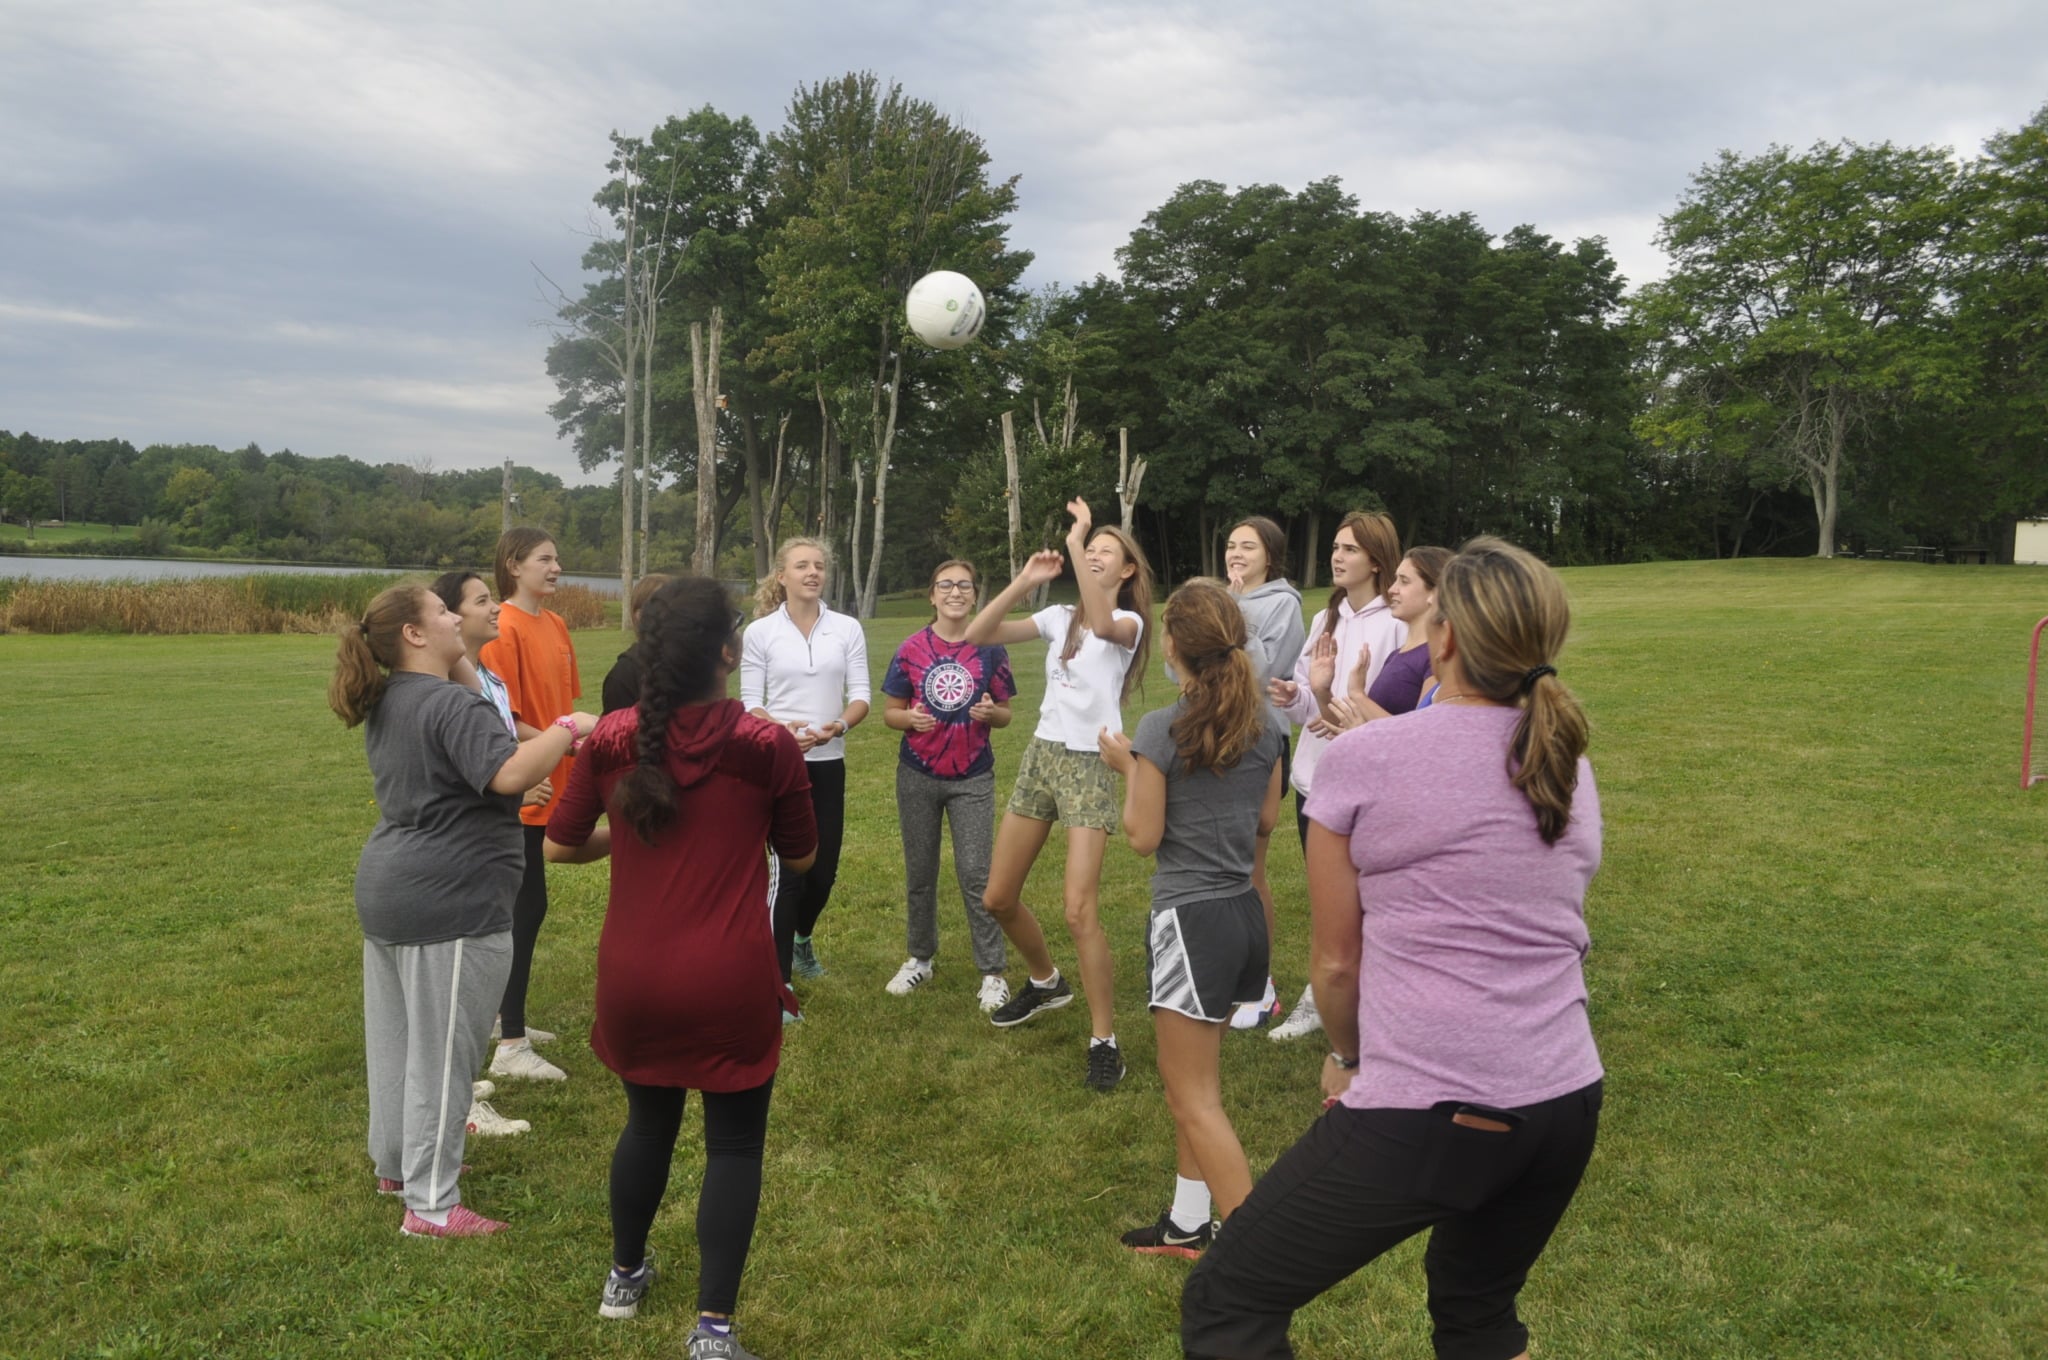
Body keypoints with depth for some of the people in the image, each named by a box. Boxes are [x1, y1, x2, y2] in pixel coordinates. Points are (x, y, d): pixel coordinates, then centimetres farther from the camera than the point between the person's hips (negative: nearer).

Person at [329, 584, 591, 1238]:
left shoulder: (386, 705, 12)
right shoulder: (452, 705, -19)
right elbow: (509, 773, -33)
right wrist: (569, 728, -22)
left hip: (388, 889, 10)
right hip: (447, 904, -10)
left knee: (396, 1037, 20)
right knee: (442, 1051, -1)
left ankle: (395, 1164, 35)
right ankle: (432, 1205, 7)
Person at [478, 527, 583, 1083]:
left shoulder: (555, 625, 10)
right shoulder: (504, 630, -15)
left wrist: (573, 743, 11)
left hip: (549, 785, 8)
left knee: (523, 903, 17)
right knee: (527, 906, -6)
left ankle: (506, 1016, 30)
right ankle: (510, 1046, 1)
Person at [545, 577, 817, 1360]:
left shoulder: (611, 740, -5)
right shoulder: (768, 746, -11)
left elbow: (560, 847, 6)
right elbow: (801, 857, 3)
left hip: (634, 975, 4)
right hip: (730, 981, -3)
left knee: (648, 1122, 25)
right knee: (735, 1143, 10)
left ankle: (625, 1276, 43)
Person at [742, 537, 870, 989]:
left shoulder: (848, 629, 3)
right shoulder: (760, 632, -3)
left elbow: (860, 694, 0)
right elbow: (749, 704, -2)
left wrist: (840, 724, -21)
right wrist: (780, 729, -22)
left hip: (829, 764, 3)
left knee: (824, 867, 11)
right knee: (789, 868, -9)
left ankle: (802, 938, 43)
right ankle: (779, 981, 1)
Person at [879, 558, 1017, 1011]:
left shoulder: (989, 649, -3)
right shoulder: (912, 648, -3)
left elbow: (1005, 714, 3)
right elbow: (890, 711, 2)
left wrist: (990, 712, -19)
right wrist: (910, 718, -20)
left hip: (972, 777, -1)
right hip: (918, 776, 1)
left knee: (975, 874, -4)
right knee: (920, 872, 12)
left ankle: (993, 973, 6)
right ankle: (920, 959, 30)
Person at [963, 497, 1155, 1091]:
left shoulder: (1129, 624, -6)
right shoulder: (1059, 616, 8)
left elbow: (1102, 625, -32)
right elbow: (976, 635, 1)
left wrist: (1076, 542, -28)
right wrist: (1025, 580, -9)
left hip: (1090, 765, -6)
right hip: (1040, 756, 6)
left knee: (1078, 912, -16)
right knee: (999, 898, 11)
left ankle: (1104, 1039, -2)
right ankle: (1046, 982, 38)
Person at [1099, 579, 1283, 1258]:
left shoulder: (1161, 730, -16)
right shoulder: (1263, 726, 2)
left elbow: (1143, 837, -11)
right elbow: (1267, 821, 11)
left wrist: (1127, 767, 2)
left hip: (1190, 919, -8)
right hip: (1246, 914, 8)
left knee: (1195, 1097, 1)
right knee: (1188, 1076, 21)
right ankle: (1187, 1224, 31)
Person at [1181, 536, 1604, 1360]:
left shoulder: (1364, 760, -9)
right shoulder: (1569, 765, 8)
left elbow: (1336, 961, -1)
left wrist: (1348, 1057, 18)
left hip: (1427, 1112, -6)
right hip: (1566, 1102, 7)